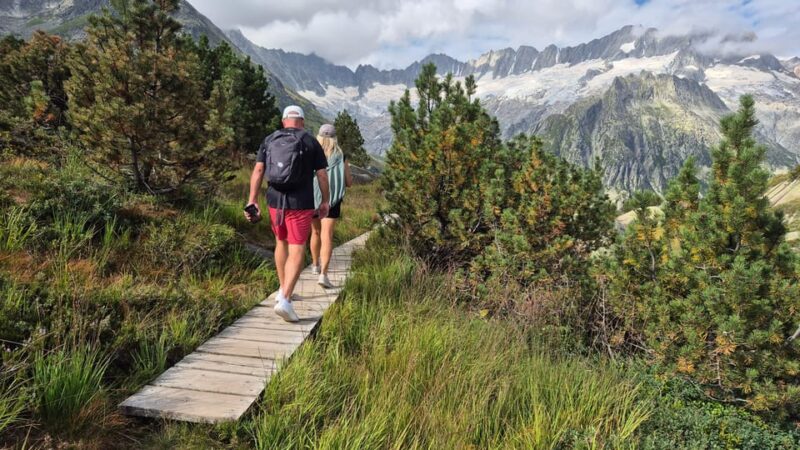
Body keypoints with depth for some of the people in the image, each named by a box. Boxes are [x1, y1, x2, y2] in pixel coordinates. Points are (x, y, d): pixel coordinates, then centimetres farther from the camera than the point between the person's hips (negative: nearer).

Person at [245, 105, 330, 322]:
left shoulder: (269, 140, 7)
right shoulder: (311, 142, 0)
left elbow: (258, 170, -2)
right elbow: (322, 174, -2)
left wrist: (252, 200, -3)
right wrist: (325, 201, 9)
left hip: (275, 201, 4)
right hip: (300, 204, -4)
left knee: (282, 242, 23)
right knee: (296, 252, -3)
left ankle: (283, 291, 34)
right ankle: (284, 300, -16)